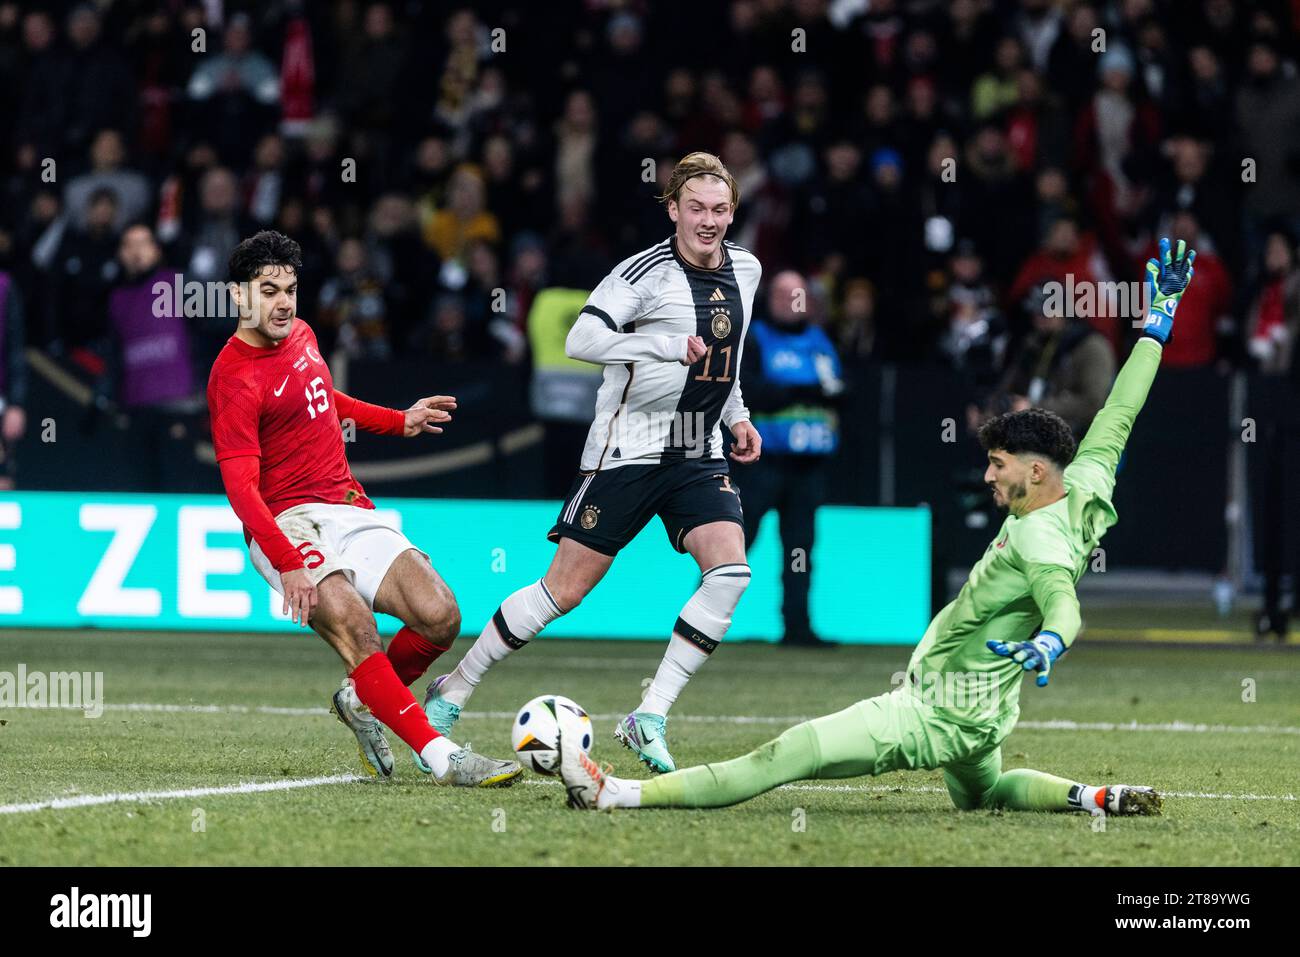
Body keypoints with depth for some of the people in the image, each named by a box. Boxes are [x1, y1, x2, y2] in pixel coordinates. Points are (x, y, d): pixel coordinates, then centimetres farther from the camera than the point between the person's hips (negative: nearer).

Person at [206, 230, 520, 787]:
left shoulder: (301, 336, 13)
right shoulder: (235, 379, -12)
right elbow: (241, 487, -20)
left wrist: (400, 422, 34)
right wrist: (287, 564, -31)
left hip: (349, 510, 7)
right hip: (287, 525, -7)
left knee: (439, 616, -13)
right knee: (353, 624, -31)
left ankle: (363, 700, 15)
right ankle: (443, 758, -36)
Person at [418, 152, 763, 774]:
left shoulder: (745, 270, 9)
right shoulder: (648, 271, -13)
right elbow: (580, 340, -21)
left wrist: (735, 416, 17)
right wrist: (673, 347, -23)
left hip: (698, 456, 6)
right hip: (627, 448, -6)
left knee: (730, 569, -17)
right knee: (564, 589, -4)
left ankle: (649, 719, -11)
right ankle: (451, 694, 13)